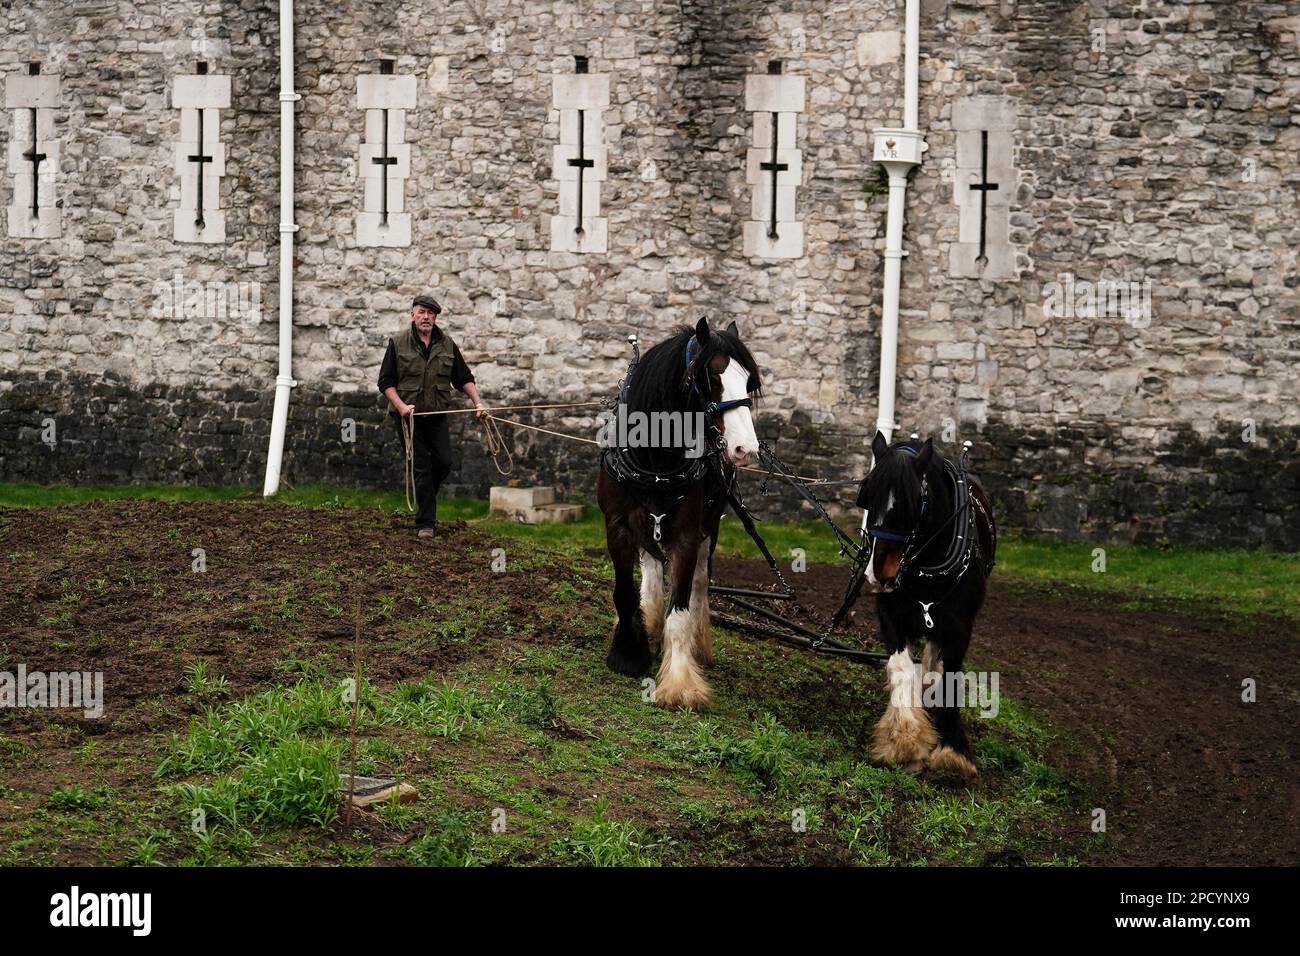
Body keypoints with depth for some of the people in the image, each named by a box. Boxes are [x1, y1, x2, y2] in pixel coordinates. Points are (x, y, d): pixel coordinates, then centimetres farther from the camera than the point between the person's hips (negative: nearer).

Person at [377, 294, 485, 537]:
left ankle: (425, 498, 27)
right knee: (421, 468, -4)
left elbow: (464, 378, 13)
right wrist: (401, 406, -15)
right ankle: (425, 523, 1)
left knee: (444, 462, -3)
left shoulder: (447, 344, 9)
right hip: (409, 416, -3)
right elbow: (386, 381, -2)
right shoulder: (398, 343, 0)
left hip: (437, 416, 3)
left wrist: (477, 402, -1)